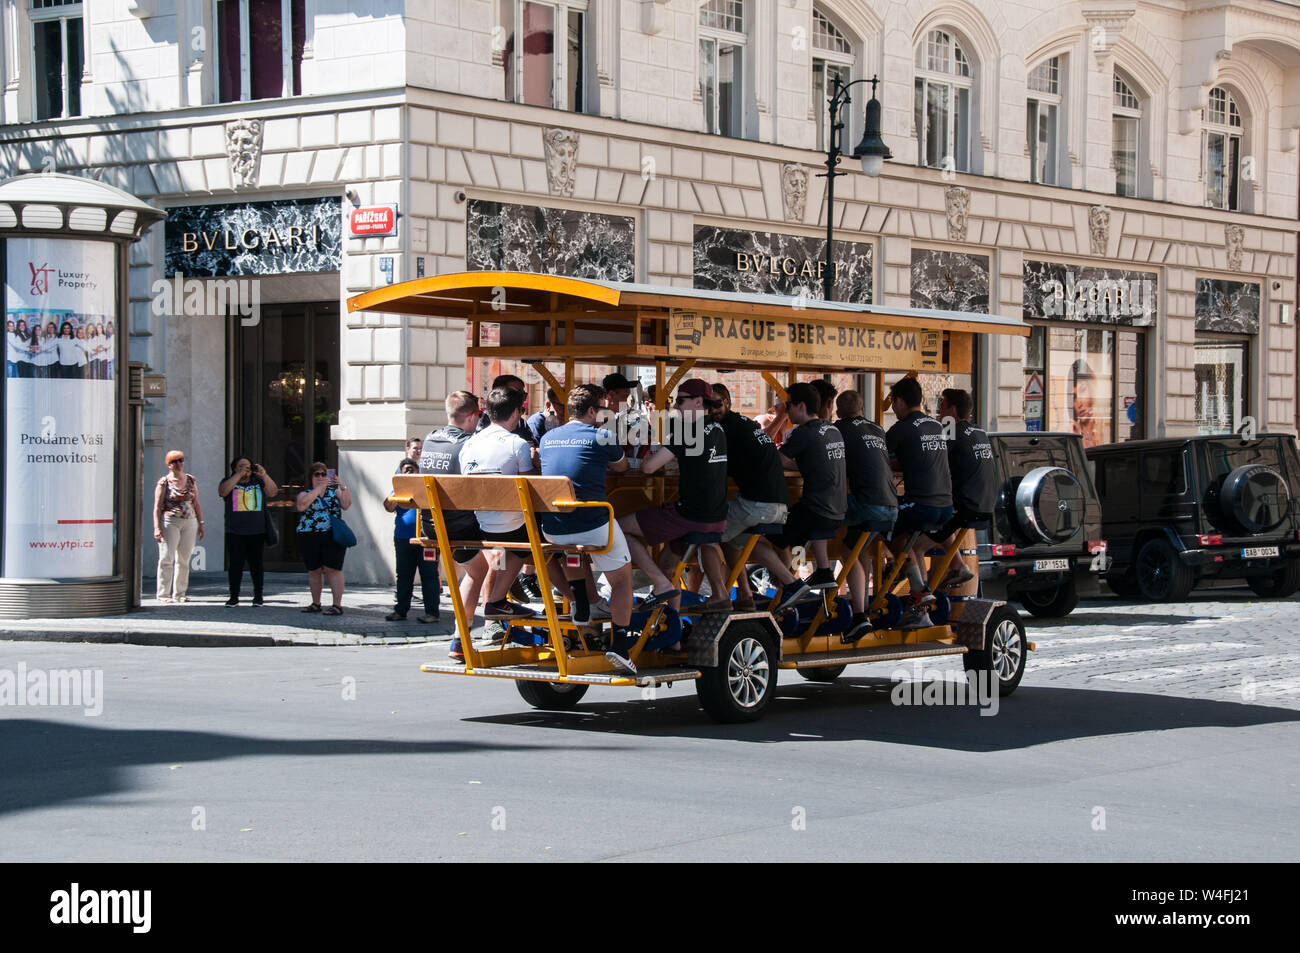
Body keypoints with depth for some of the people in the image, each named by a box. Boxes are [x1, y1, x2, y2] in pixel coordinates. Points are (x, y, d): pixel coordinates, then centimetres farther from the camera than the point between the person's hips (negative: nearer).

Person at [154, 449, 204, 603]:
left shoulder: (191, 480, 12)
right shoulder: (164, 482, -1)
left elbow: (197, 504, 17)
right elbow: (157, 507, -4)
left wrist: (200, 523, 11)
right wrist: (157, 527, -12)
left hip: (190, 522, 4)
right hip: (169, 522, -4)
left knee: (184, 559, 7)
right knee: (166, 558, -6)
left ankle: (179, 593, 14)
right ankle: (163, 594, -3)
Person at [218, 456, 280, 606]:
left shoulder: (258, 482, 11)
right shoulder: (229, 481, 8)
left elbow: (273, 493, -3)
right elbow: (222, 491, -13)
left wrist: (264, 475, -15)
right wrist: (239, 475, -16)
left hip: (257, 532, 1)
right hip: (235, 532, -1)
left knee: (256, 564, 4)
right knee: (235, 564, -3)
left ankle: (258, 596, 12)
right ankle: (234, 597, 2)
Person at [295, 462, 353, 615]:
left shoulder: (335, 492, 11)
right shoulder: (305, 494, 10)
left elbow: (346, 504, -4)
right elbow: (301, 506, -12)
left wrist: (342, 487, -15)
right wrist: (319, 488, -14)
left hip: (333, 536, -2)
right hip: (309, 538, 2)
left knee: (332, 569, -9)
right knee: (314, 570, 8)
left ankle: (337, 605, -9)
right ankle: (316, 603, 21)